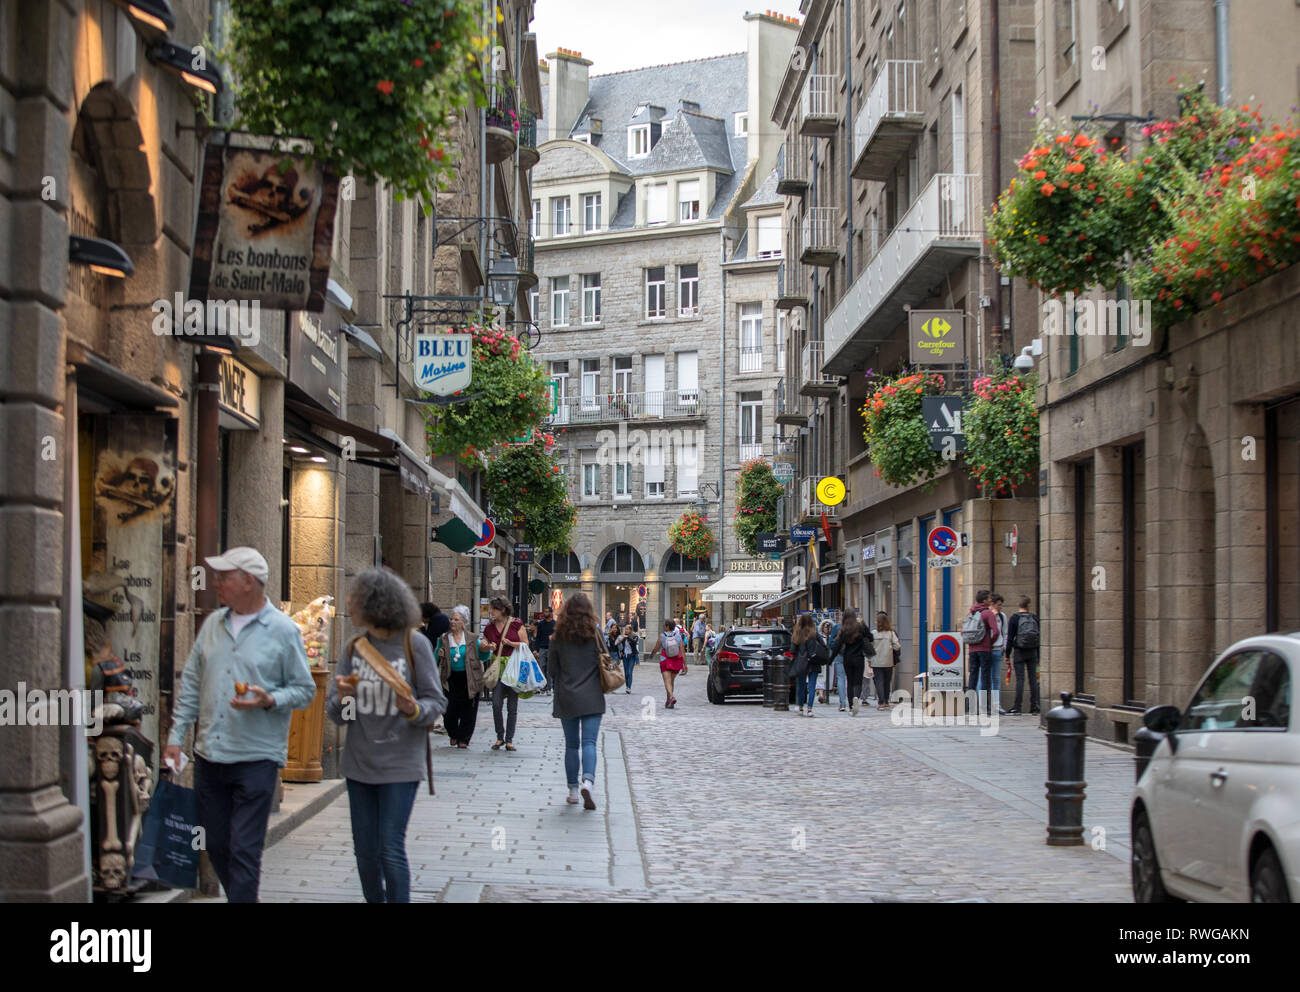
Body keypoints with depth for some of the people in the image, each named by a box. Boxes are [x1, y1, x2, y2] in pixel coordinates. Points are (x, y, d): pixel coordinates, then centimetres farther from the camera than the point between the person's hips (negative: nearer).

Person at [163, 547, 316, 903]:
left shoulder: (284, 631, -5)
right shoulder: (212, 624, 9)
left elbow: (304, 690, -2)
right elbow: (191, 683, 14)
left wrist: (269, 700, -20)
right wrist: (175, 736, 9)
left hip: (256, 758, -5)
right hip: (209, 755, 5)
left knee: (244, 852, -6)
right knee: (217, 846, 12)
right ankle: (239, 897, 30)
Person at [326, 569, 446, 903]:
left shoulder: (415, 645, -6)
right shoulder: (354, 648, 6)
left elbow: (436, 702, -4)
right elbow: (335, 715, 7)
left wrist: (413, 710, -24)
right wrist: (342, 697, -15)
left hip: (399, 764, -5)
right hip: (359, 764, 5)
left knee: (391, 850, -7)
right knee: (365, 851, 10)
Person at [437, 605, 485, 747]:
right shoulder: (444, 639, 5)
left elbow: (481, 656, 5)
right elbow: (435, 659, 9)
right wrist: (439, 654, -12)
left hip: (469, 679, -1)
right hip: (451, 679, 1)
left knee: (468, 710, 1)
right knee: (450, 709, -2)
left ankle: (463, 739, 14)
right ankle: (453, 735, 25)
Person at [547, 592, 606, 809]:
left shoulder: (558, 637, 1)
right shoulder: (595, 633, -2)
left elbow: (553, 670, 6)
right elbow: (604, 663, 1)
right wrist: (602, 688, 18)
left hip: (566, 699, 1)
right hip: (592, 698, -1)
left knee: (571, 745, 10)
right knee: (589, 742, -5)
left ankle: (573, 791, 12)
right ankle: (588, 781, -27)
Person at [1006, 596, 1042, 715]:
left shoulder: (1014, 618, -4)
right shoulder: (1034, 618, 6)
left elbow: (1010, 637, -7)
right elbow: (1039, 637, 9)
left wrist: (1007, 654, -1)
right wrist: (1038, 656, 15)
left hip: (1019, 652, -3)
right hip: (1032, 652, 3)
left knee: (1020, 679, -6)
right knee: (1033, 679, 6)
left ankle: (1017, 707, -9)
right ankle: (1034, 707, 6)